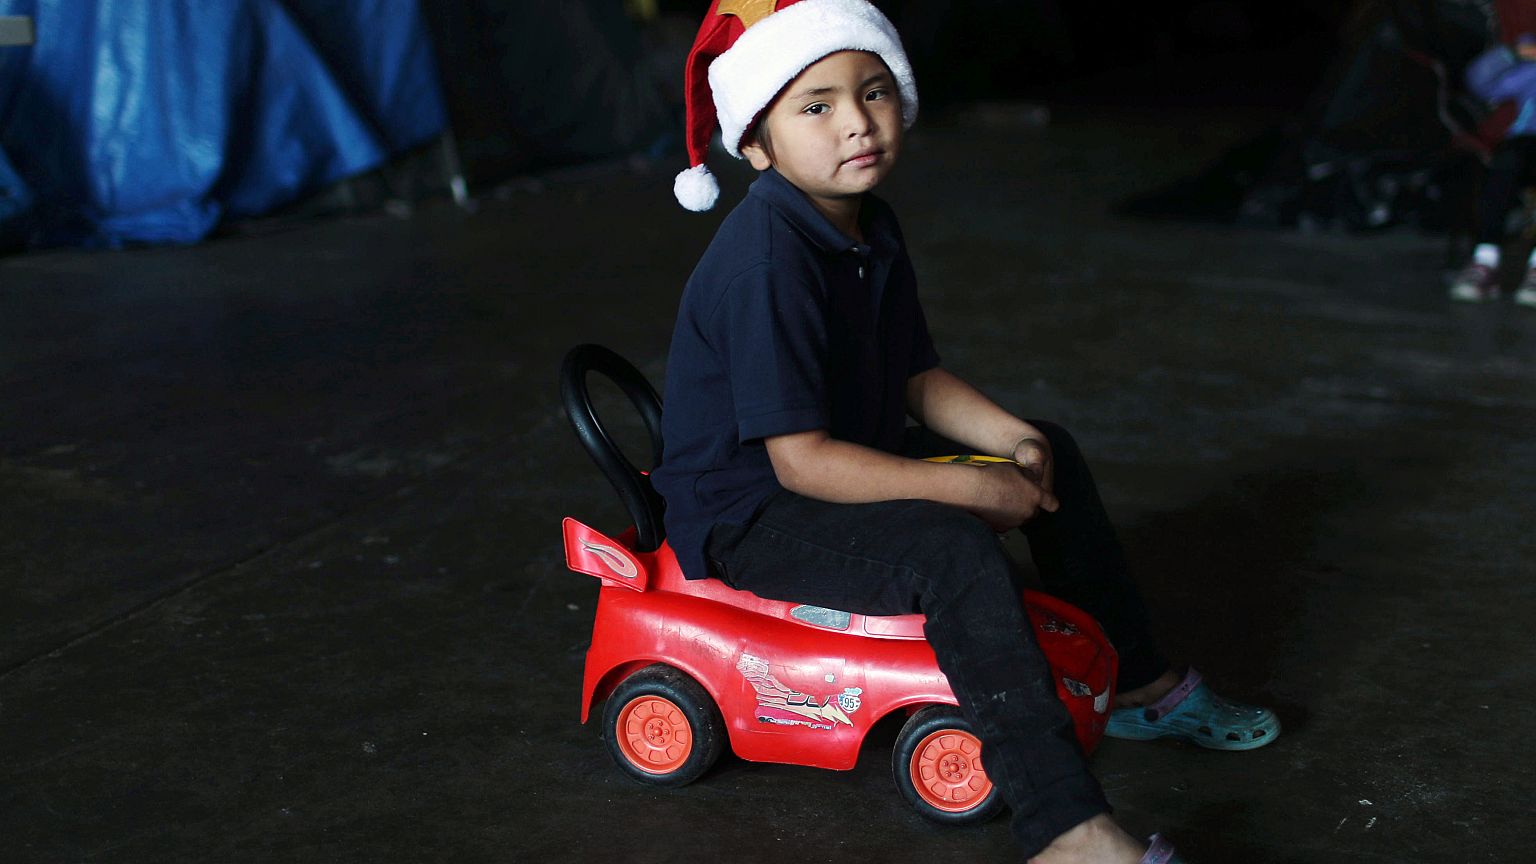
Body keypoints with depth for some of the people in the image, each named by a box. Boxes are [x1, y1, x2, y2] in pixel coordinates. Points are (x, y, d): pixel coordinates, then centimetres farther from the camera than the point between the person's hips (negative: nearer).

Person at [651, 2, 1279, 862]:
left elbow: (919, 379, 10)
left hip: (850, 460, 10)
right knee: (955, 550, -33)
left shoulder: (871, 228, 2)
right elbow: (800, 460, -31)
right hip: (751, 519, -10)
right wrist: (970, 487, -28)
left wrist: (1013, 440, -8)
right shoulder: (766, 259, -28)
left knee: (1051, 451, 14)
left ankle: (1142, 684, 26)